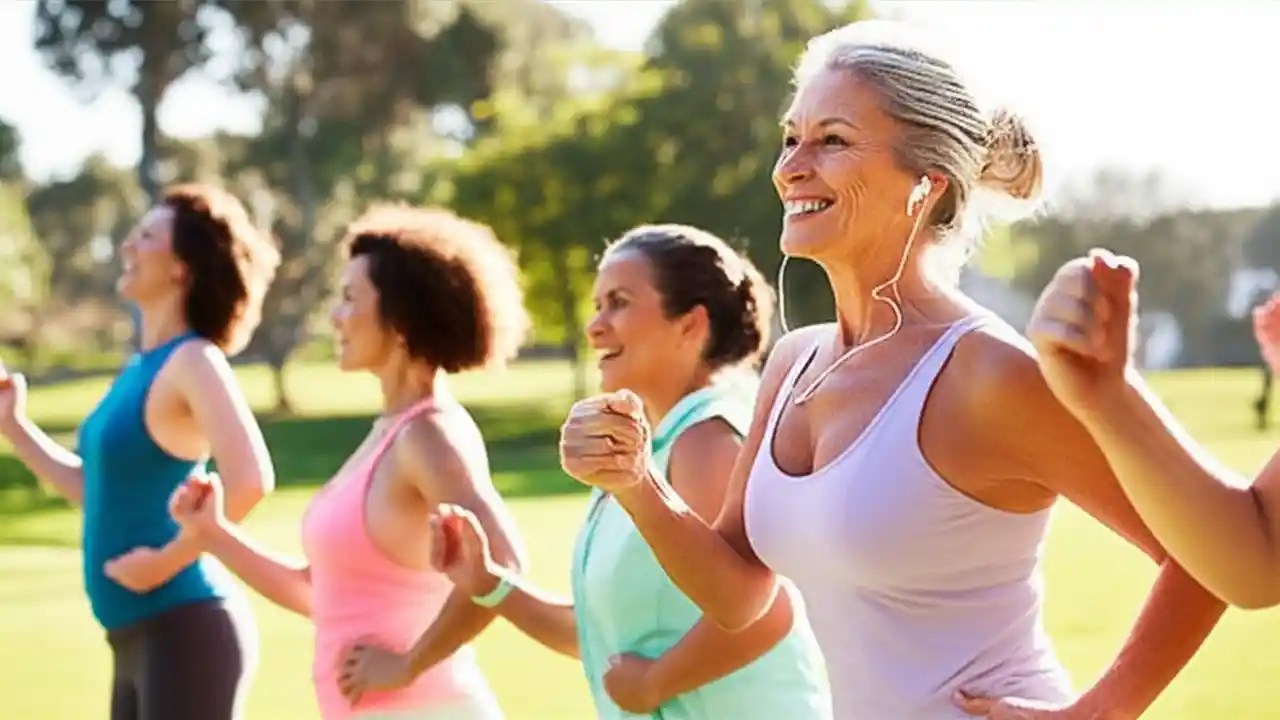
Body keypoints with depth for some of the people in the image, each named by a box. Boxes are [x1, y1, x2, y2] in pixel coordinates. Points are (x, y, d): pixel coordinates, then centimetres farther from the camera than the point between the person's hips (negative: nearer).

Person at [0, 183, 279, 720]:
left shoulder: (193, 361, -14)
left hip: (184, 629, -10)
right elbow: (97, 490, 22)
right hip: (139, 636, 10)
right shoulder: (141, 368, 13)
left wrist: (169, 559, -20)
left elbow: (251, 480, -28)